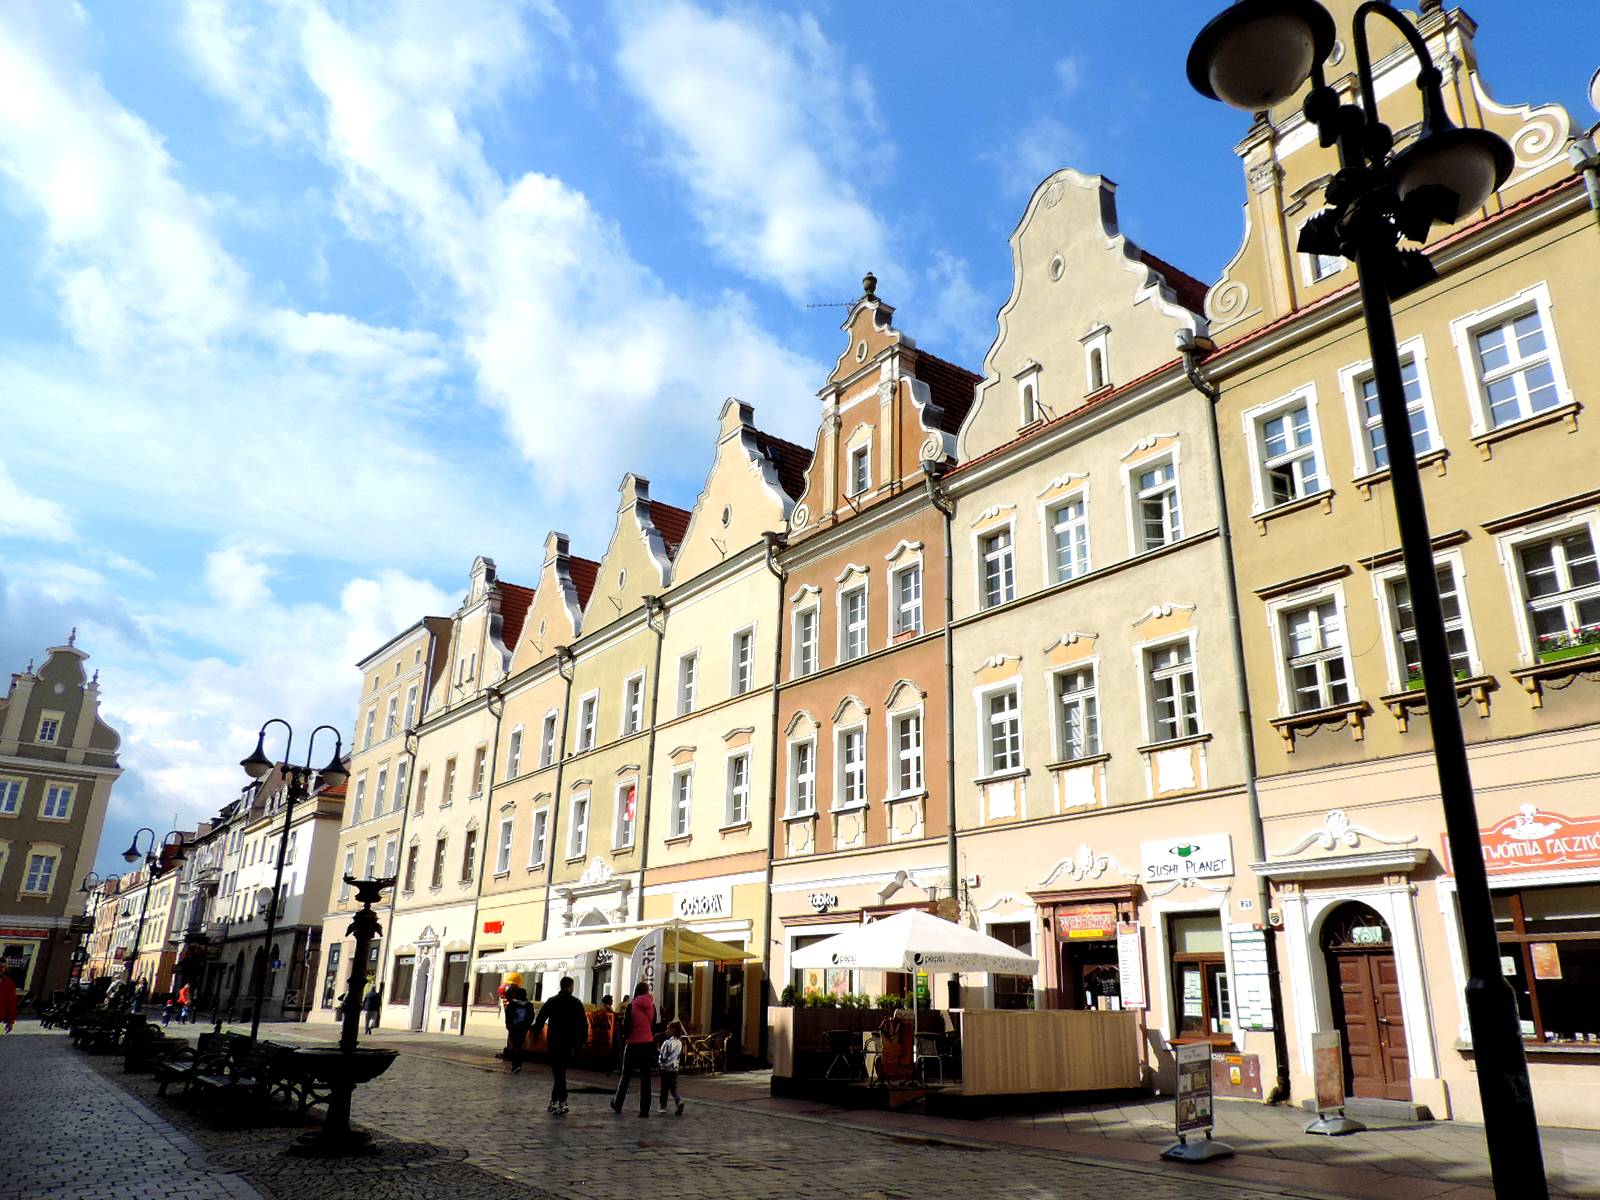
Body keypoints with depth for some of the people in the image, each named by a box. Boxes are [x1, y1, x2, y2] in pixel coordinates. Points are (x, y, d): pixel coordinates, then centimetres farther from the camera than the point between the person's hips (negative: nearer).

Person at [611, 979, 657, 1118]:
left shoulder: (631, 1006, -9)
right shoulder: (652, 1006, 1)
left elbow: (627, 1027, -9)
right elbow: (654, 1027, 7)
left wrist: (625, 1037, 11)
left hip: (633, 1044, -2)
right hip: (648, 1044, 2)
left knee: (626, 1075, 13)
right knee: (645, 1078, 5)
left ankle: (617, 1105, 21)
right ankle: (644, 1110, 3)